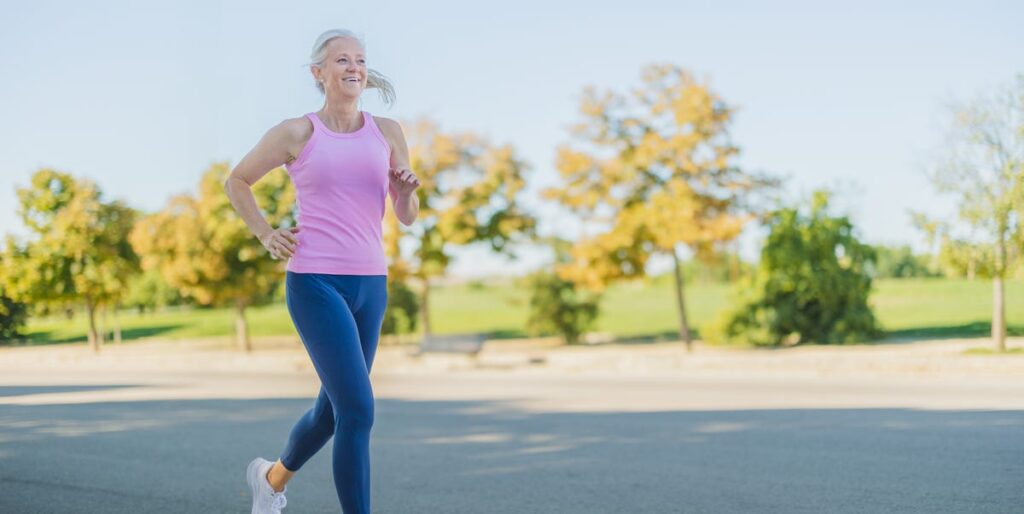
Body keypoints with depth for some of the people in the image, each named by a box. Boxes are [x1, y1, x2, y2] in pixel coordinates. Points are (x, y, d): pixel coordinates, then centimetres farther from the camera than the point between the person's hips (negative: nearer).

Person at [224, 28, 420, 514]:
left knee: (333, 410, 17)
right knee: (358, 409, -15)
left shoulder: (387, 132, 8)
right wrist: (266, 234, 1)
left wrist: (407, 189, -9)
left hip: (369, 285, 5)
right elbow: (236, 182, 14)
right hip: (315, 284, -5)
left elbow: (407, 217, 12)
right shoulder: (296, 133, -1)